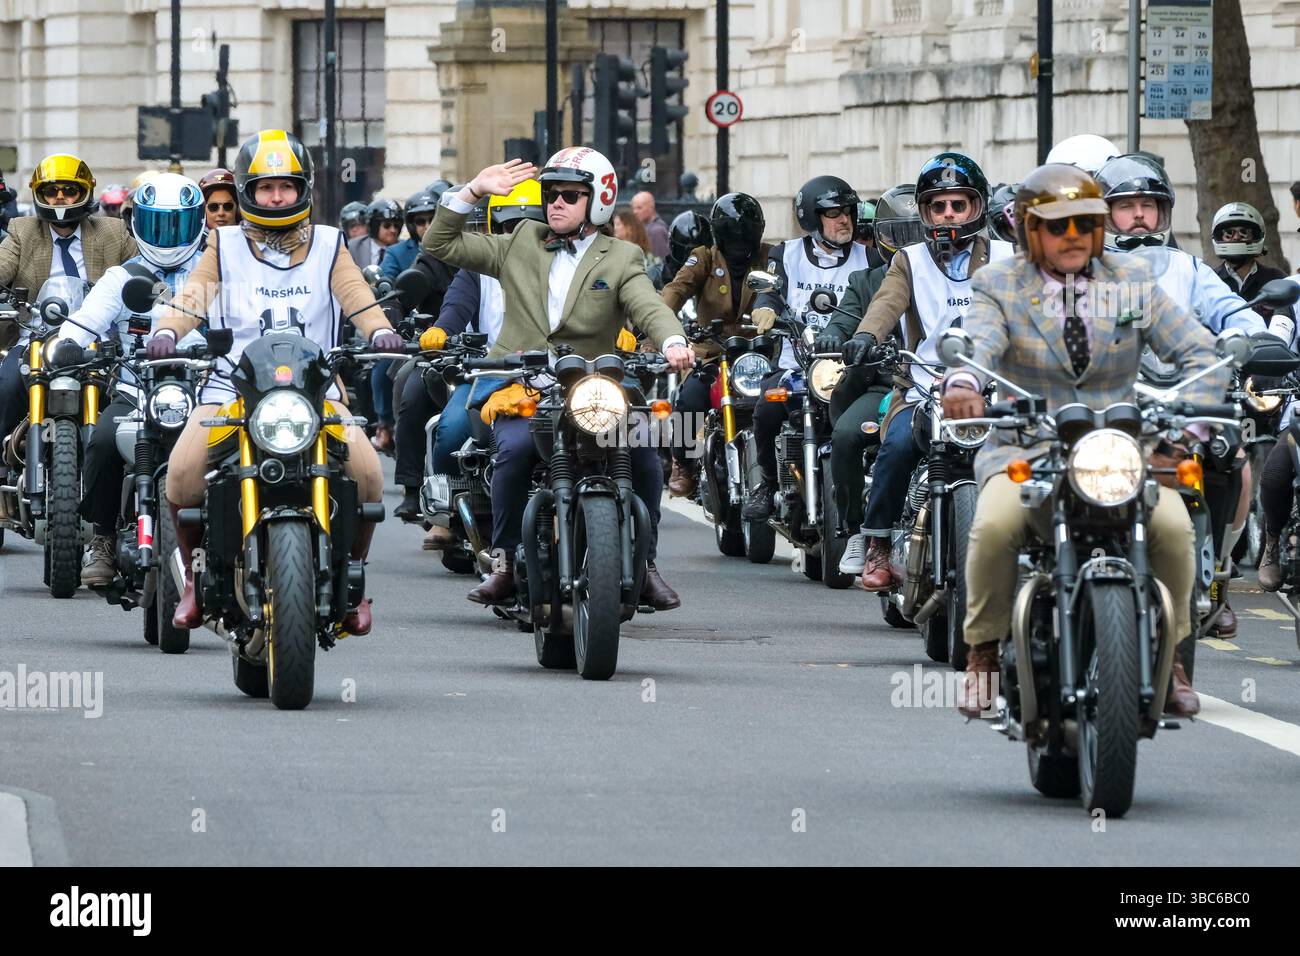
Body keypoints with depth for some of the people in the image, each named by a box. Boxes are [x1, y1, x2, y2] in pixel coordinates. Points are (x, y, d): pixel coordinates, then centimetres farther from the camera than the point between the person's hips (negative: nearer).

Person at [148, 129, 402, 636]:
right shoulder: (225, 246, 12)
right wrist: (166, 331, -22)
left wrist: (381, 330, -22)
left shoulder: (328, 245, 13)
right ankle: (195, 578, -1)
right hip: (232, 386, 0)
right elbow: (193, 295, -1)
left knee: (367, 472, -24)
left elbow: (355, 295, -1)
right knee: (183, 472, -26)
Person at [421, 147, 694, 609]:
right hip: (520, 386, 0)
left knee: (643, 451, -23)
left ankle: (644, 565, -6)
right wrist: (474, 191, 4)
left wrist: (673, 342, -32)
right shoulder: (520, 244, 16)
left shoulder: (621, 259, 9)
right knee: (516, 447, -31)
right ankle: (506, 562, -17)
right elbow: (440, 244, 15)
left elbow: (649, 308, -10)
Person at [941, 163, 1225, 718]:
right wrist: (962, 382, -43)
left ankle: (1168, 654, -3)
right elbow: (977, 340, -18)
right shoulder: (998, 286, 4)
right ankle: (983, 652, -10)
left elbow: (1200, 353, 2)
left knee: (1174, 527, -26)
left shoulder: (1134, 280, 9)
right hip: (1024, 449, -1)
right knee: (995, 525, -32)